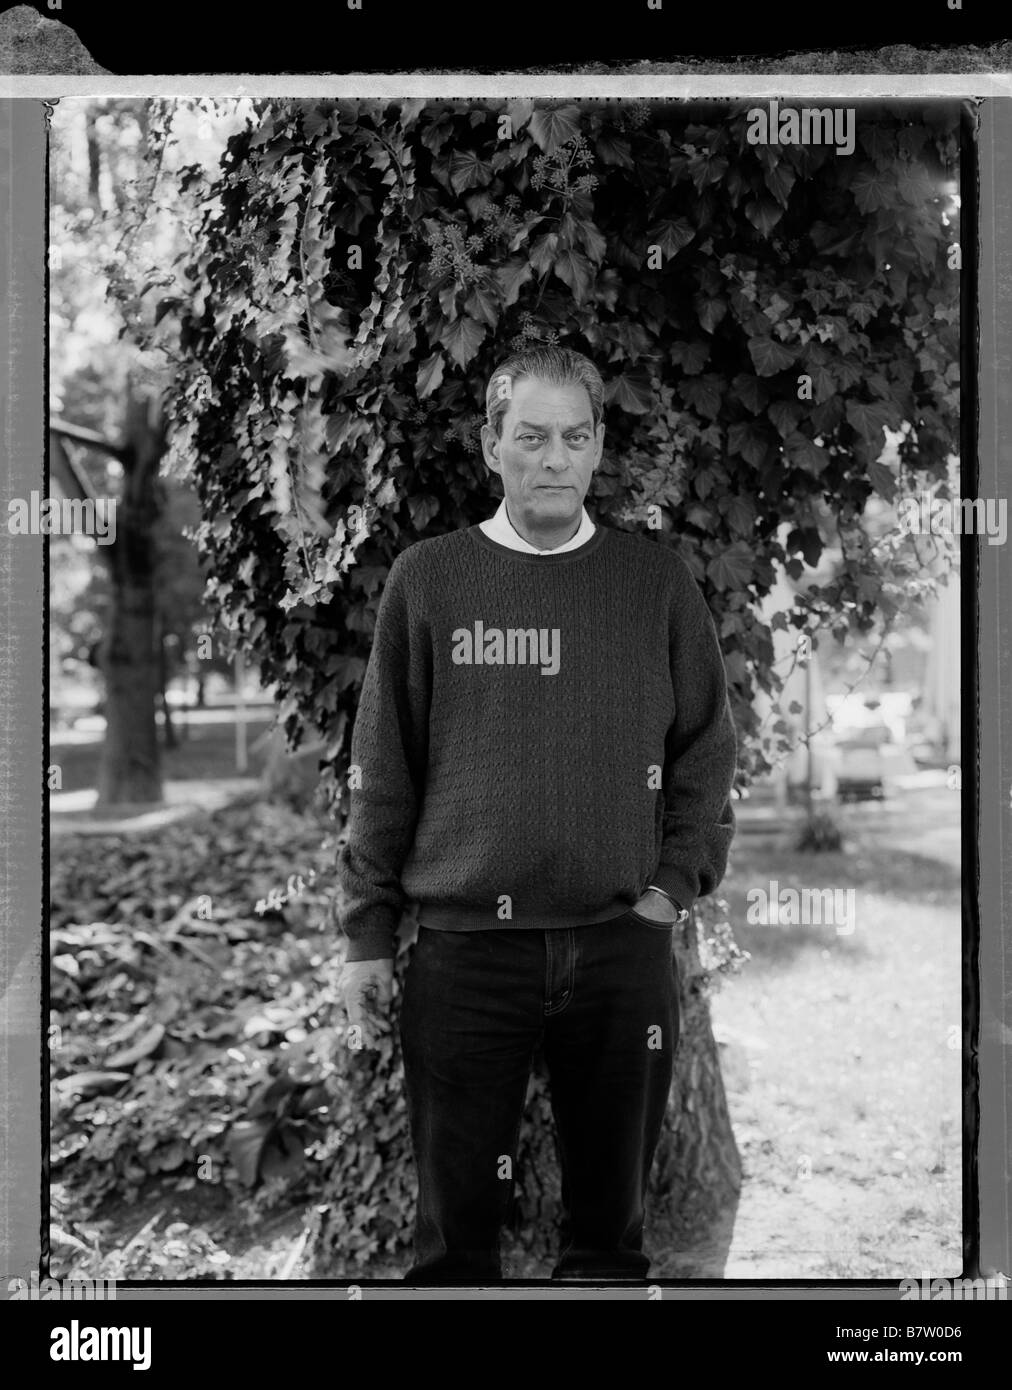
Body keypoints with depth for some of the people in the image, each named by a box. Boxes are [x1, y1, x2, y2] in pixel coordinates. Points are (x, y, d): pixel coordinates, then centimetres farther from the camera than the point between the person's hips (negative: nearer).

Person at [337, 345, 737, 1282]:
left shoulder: (657, 581, 6)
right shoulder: (428, 580, 4)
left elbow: (706, 748, 9)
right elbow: (382, 770, 4)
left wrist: (678, 882, -3)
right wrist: (368, 932, 2)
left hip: (625, 949, 1)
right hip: (465, 950, -1)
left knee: (611, 1223, 11)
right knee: (457, 1228, 6)